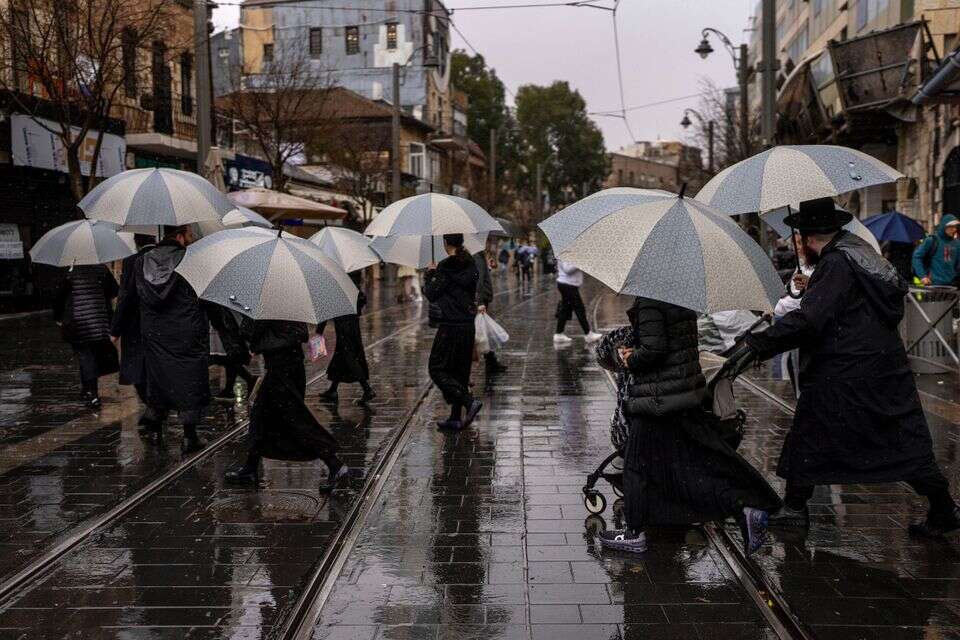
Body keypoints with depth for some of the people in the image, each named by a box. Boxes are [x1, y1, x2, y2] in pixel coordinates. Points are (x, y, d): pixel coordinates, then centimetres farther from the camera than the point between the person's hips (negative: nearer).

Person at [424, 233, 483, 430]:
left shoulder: (446, 267, -14)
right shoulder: (471, 266, 8)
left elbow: (431, 293, -10)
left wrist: (430, 275, 9)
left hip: (450, 327, -7)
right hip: (468, 326, 7)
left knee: (437, 369, 2)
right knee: (460, 371, 13)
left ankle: (470, 401, -13)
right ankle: (455, 418, 16)